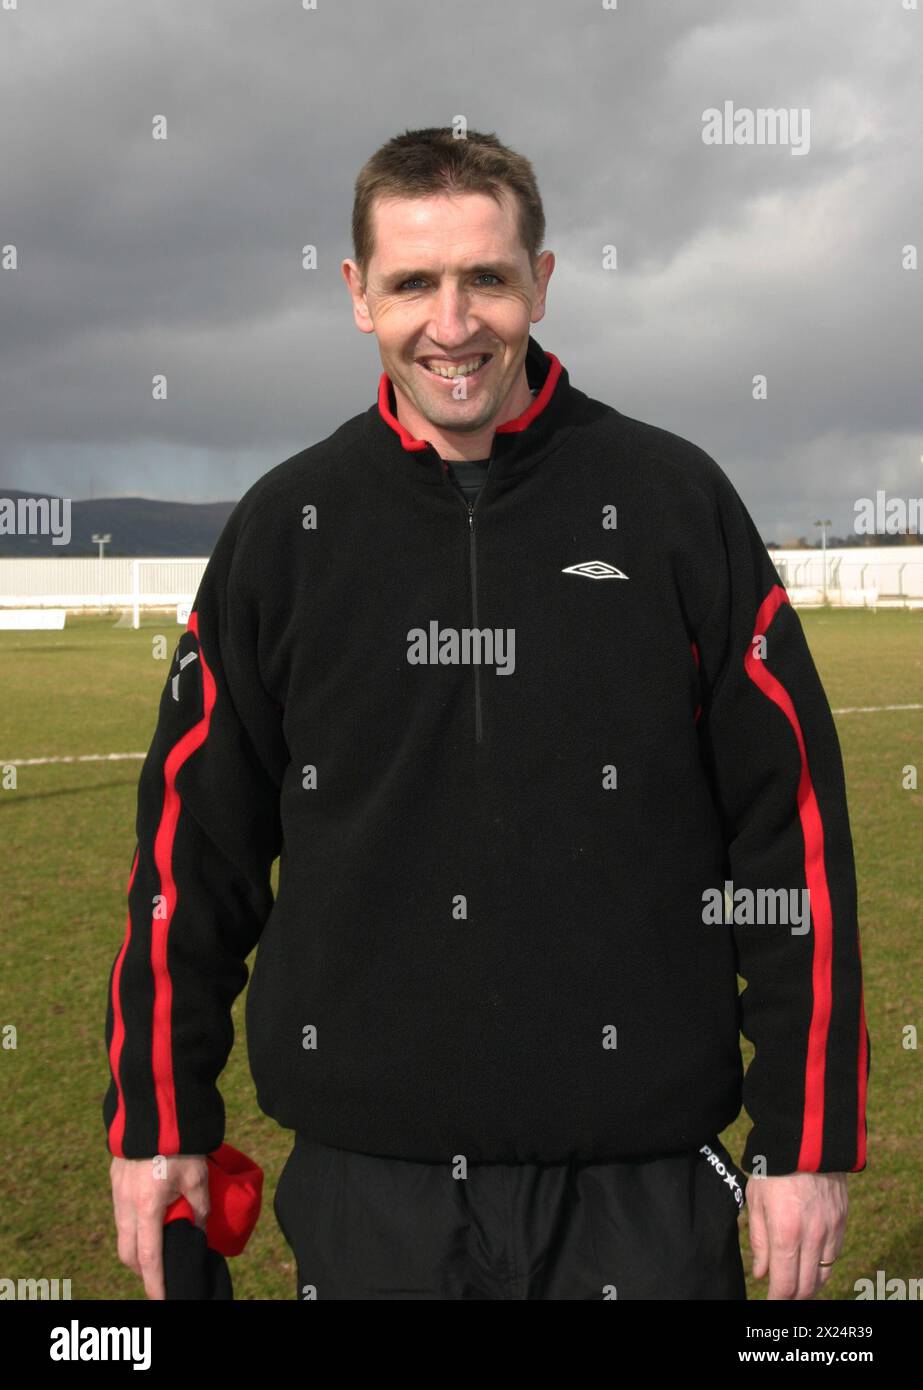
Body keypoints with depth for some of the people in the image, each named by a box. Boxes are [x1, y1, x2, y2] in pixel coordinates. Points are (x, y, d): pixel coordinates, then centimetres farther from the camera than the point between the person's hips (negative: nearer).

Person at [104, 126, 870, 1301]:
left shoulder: (676, 502, -3)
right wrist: (160, 1122, 8)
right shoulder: (285, 528, 2)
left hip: (640, 1181, -1)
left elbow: (792, 829, -2)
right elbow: (192, 842, 7)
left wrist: (805, 1140, -3)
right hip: (363, 1184, 2)